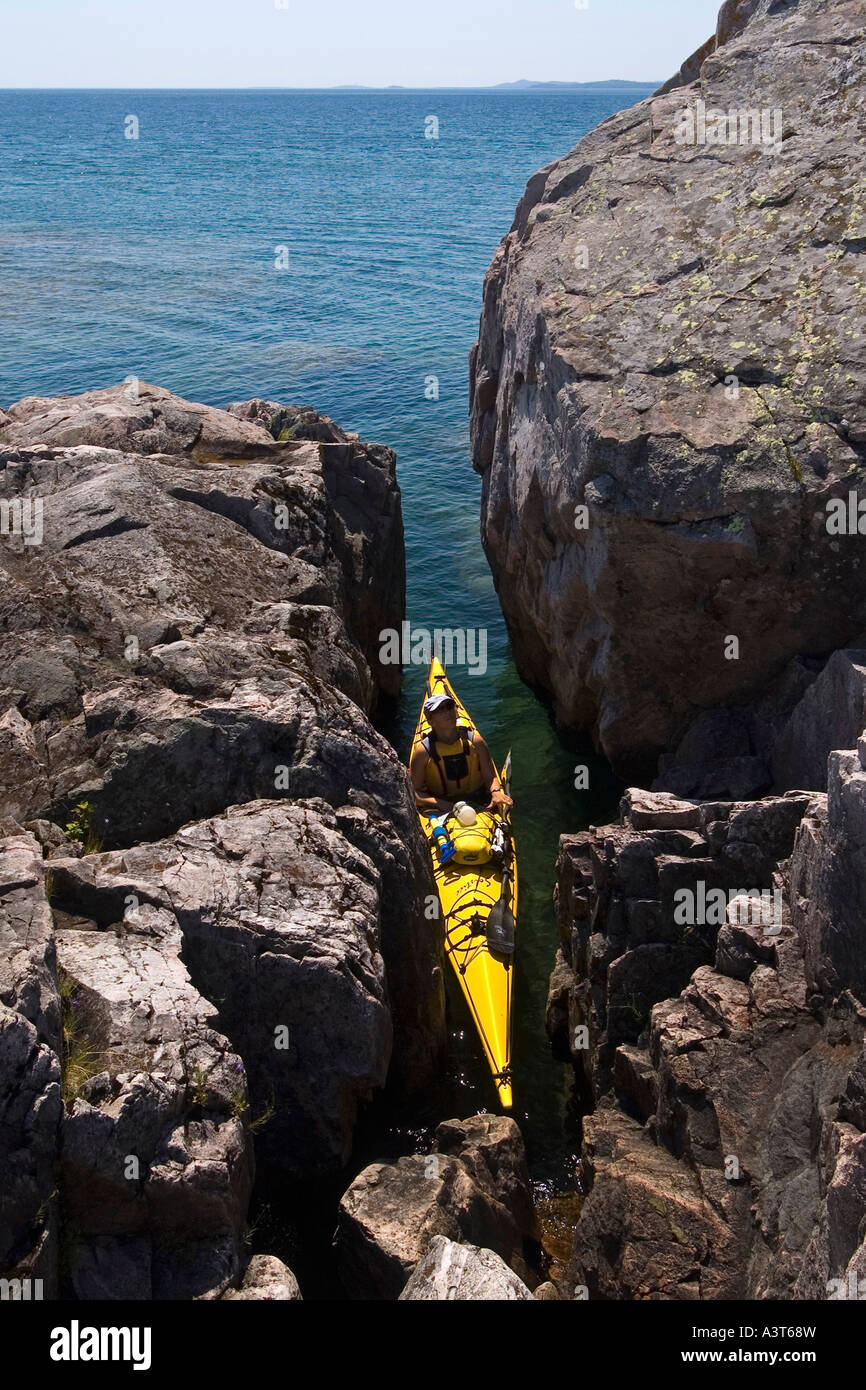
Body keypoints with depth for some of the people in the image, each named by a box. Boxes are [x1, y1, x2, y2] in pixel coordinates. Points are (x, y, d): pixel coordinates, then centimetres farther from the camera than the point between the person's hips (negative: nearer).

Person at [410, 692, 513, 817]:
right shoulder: (423, 751, -5)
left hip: (478, 804, 3)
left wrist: (496, 791, -20)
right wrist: (438, 803, -22)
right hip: (439, 810, -3)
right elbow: (415, 793, -4)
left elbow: (490, 776, 3)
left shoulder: (474, 741, 1)